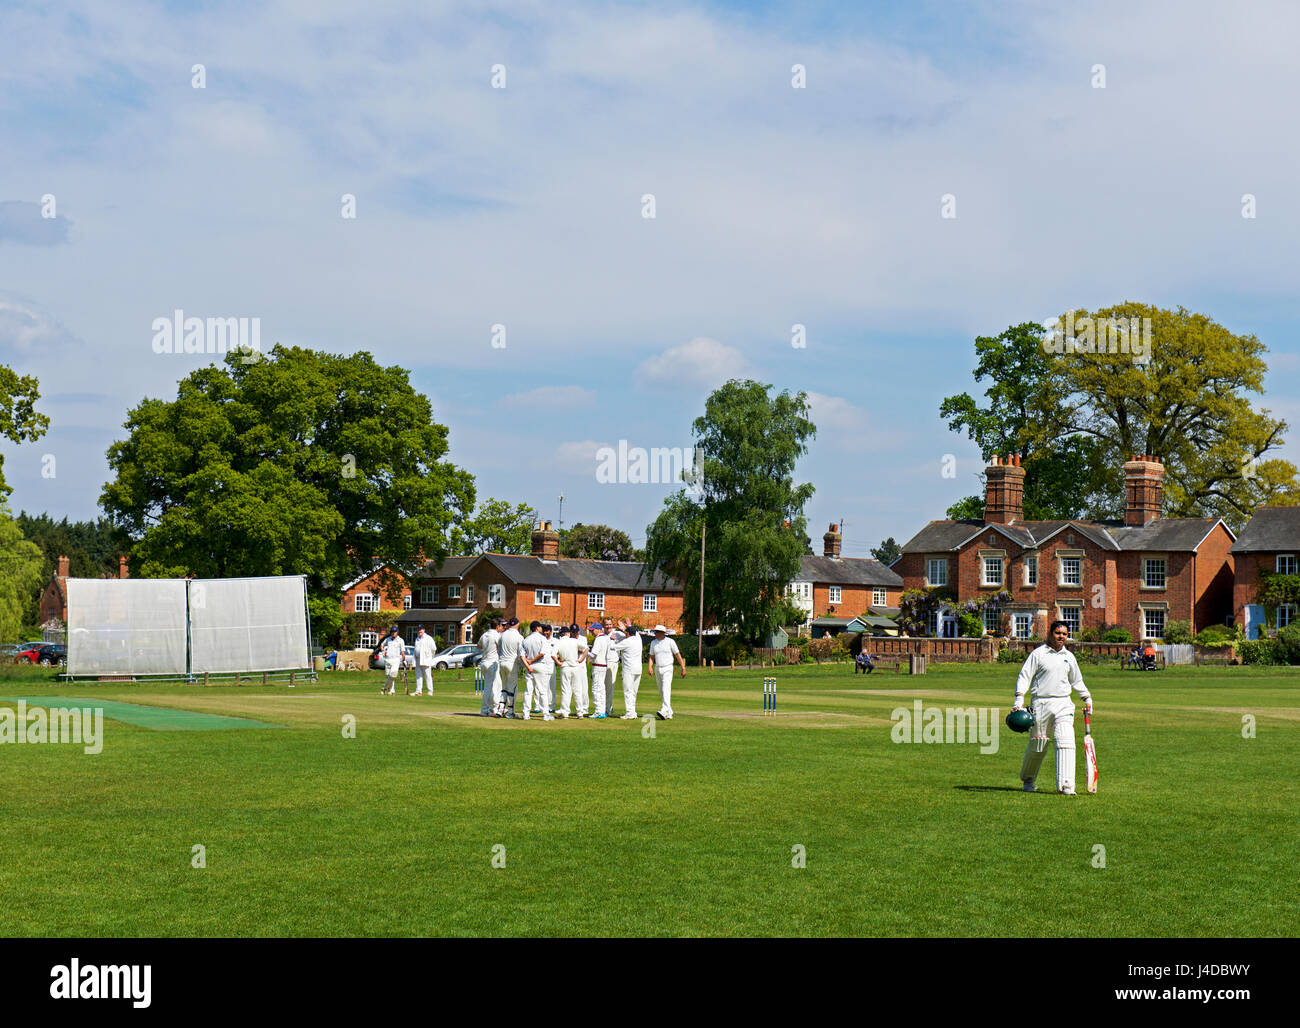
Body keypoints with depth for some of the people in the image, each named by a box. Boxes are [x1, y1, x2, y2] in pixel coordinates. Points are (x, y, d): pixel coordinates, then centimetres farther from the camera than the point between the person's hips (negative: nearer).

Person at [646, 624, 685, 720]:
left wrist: (683, 668, -3)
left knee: (666, 690, -20)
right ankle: (669, 713, 17)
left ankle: (664, 711, -34)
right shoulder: (653, 643, 8)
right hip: (657, 669, 6)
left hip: (667, 669, -6)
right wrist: (650, 667, -7)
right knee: (661, 692, 8)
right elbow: (651, 656, 11)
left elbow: (678, 655, -2)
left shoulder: (670, 642, -5)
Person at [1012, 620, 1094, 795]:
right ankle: (1028, 780, 27)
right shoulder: (1038, 654, 0)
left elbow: (1076, 681, 29)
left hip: (1063, 704, 3)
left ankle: (1065, 785, -18)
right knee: (1037, 745, 4)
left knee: (1066, 742, -14)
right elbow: (1024, 676, -5)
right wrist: (1019, 699, -16)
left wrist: (1087, 698, 26)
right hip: (1040, 703, -3)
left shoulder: (1069, 657, 14)